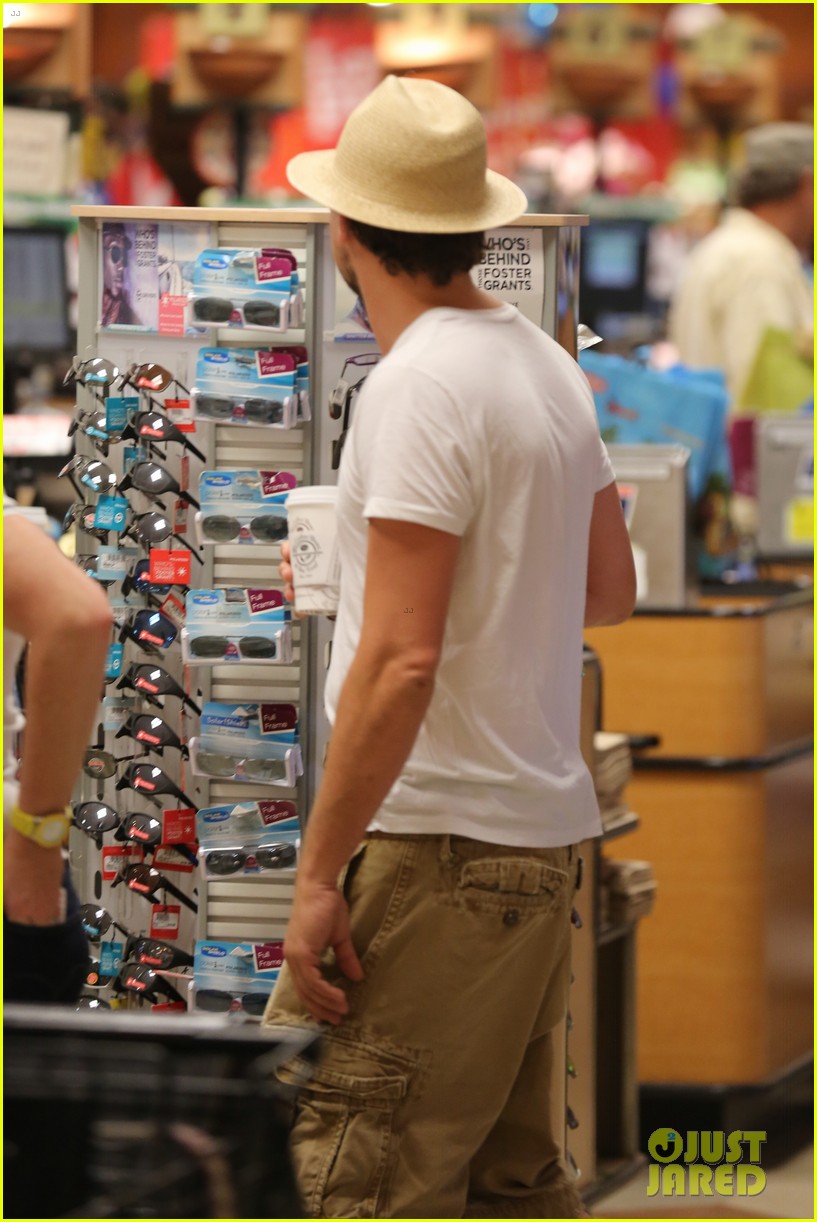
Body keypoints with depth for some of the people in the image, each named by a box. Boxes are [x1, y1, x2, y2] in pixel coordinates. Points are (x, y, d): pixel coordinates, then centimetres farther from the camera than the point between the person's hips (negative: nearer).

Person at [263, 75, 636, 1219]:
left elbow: (401, 663, -21)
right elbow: (609, 591, 23)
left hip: (440, 841, -9)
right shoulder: (547, 364, 11)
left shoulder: (420, 384, -16)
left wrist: (319, 874, -18)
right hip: (546, 828, 9)